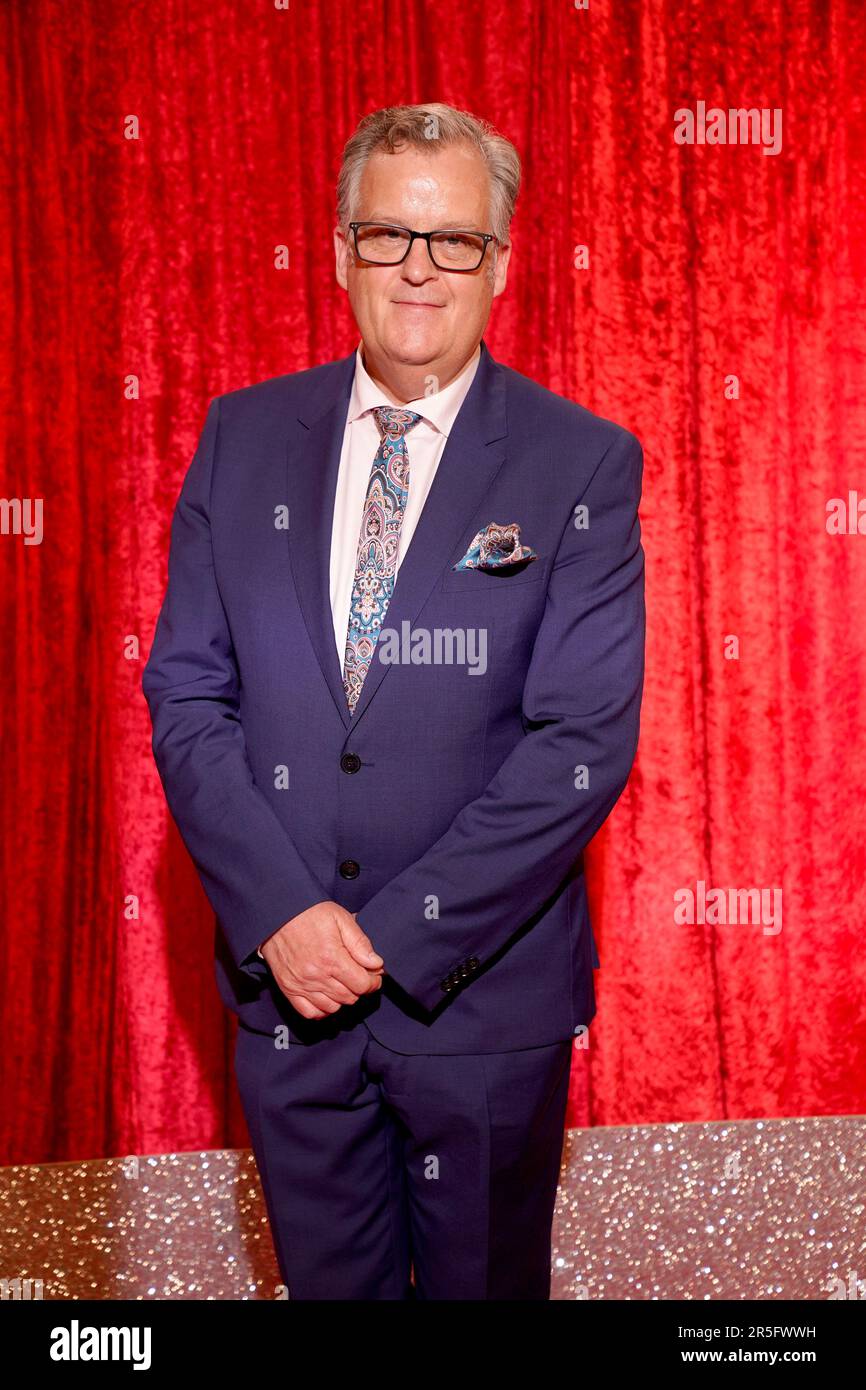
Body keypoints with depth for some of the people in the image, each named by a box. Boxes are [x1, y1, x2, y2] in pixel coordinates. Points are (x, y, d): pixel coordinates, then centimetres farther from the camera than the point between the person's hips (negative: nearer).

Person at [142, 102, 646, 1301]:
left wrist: (394, 932, -17)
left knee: (483, 1280, 18)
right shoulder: (243, 436, 1)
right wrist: (281, 910, -13)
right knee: (326, 1282, 21)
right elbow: (186, 693, -1)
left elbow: (585, 740, -13)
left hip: (483, 991, -2)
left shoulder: (583, 463, -8)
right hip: (284, 979, 3)